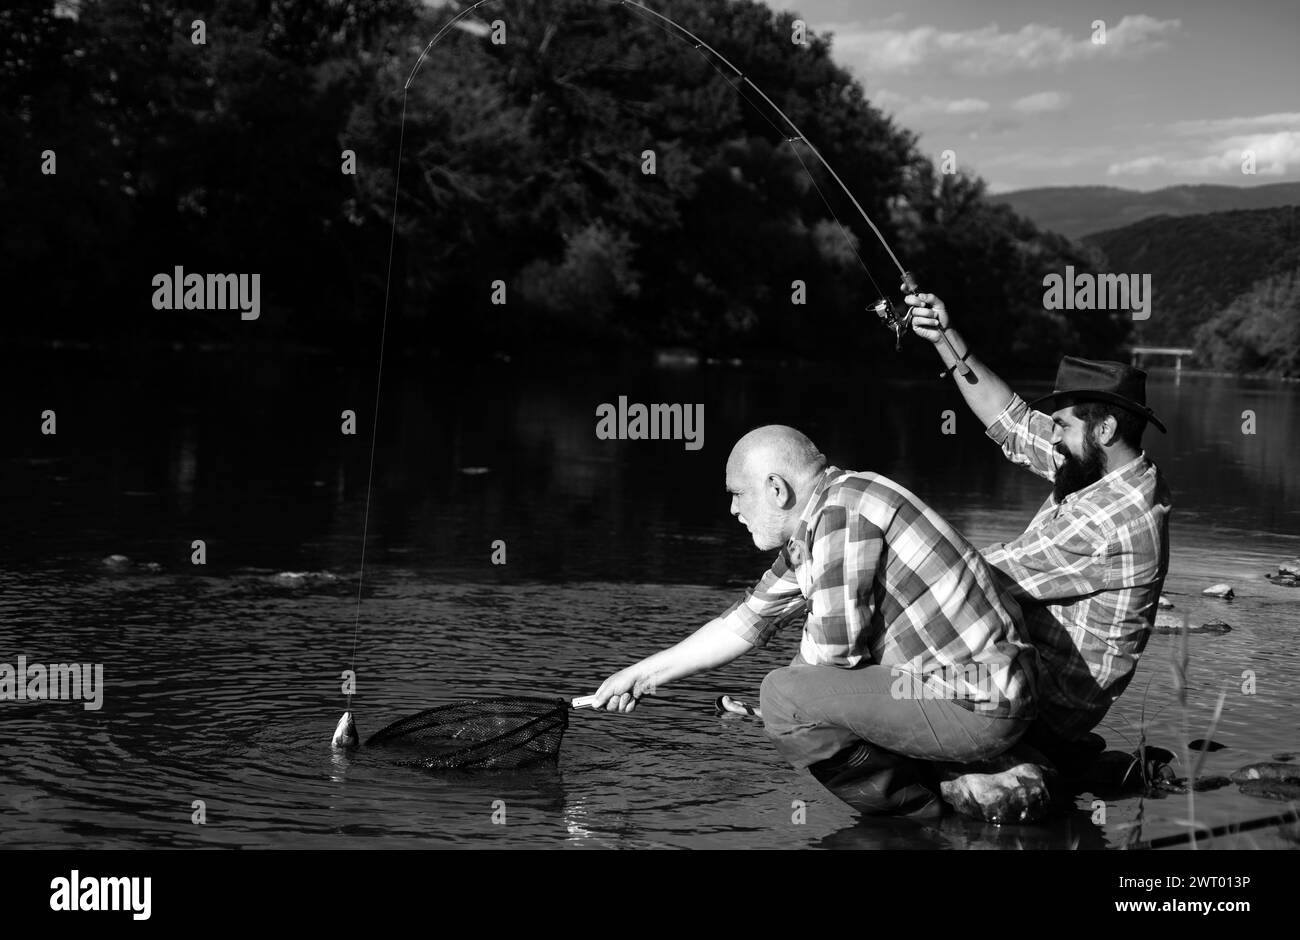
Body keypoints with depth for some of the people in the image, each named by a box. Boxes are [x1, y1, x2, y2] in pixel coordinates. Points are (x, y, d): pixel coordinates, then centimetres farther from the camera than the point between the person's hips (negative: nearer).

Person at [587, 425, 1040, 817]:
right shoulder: (807, 534, 14)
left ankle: (915, 810, 0)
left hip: (979, 708, -10)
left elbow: (834, 648, -19)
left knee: (786, 697, -15)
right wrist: (642, 675, 26)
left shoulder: (844, 510, -17)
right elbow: (747, 620, 23)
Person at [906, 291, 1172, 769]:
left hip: (1052, 704, -10)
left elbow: (994, 574, -21)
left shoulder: (1107, 522, -28)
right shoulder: (1107, 470, 1)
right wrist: (947, 340, -1)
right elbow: (1013, 422, 6)